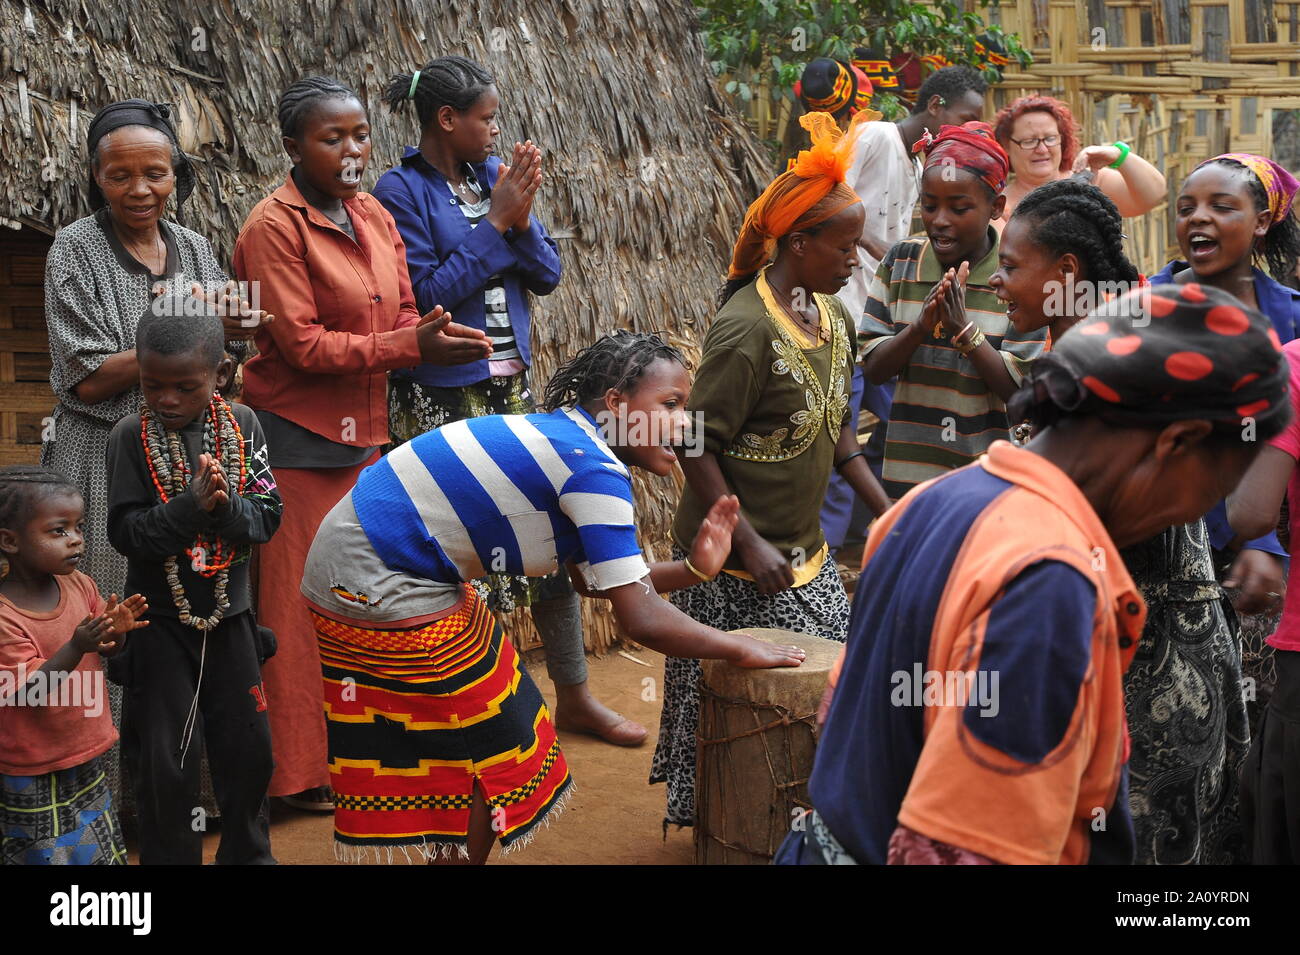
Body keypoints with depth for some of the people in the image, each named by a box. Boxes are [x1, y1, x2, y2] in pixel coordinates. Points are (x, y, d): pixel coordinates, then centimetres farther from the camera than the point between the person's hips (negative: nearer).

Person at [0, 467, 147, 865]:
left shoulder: (79, 584, -3)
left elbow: (106, 652, 7)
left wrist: (116, 630, -16)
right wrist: (76, 648, -40)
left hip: (86, 752, 7)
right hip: (33, 775, -7)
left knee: (101, 850, 19)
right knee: (52, 851, 4)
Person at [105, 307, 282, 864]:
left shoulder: (240, 426, -5)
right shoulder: (132, 437, -11)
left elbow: (267, 515, -8)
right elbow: (125, 532, -16)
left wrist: (225, 505, -27)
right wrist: (191, 505, -28)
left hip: (228, 614, 3)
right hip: (159, 619, -3)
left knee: (249, 747, 14)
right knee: (165, 762, 5)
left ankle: (248, 853, 33)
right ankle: (170, 858, 22)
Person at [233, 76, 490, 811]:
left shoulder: (374, 218, 9)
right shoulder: (275, 227, -14)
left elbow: (400, 315, 13)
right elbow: (301, 344, -18)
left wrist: (434, 333, -10)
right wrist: (409, 345, -23)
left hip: (365, 431, 7)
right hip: (300, 436, -7)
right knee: (302, 599, 0)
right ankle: (302, 771, 10)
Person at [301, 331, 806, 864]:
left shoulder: (566, 437, 8)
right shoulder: (596, 470, -20)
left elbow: (592, 580, 13)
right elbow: (641, 620, -22)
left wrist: (694, 568, 3)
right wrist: (742, 650, -9)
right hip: (380, 588, -9)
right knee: (491, 748, 4)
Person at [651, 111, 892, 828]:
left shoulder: (833, 318, 7)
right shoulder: (747, 328, -20)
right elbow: (697, 448, -19)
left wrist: (886, 512, 9)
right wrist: (749, 546, -22)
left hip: (806, 552, 8)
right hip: (737, 567, -8)